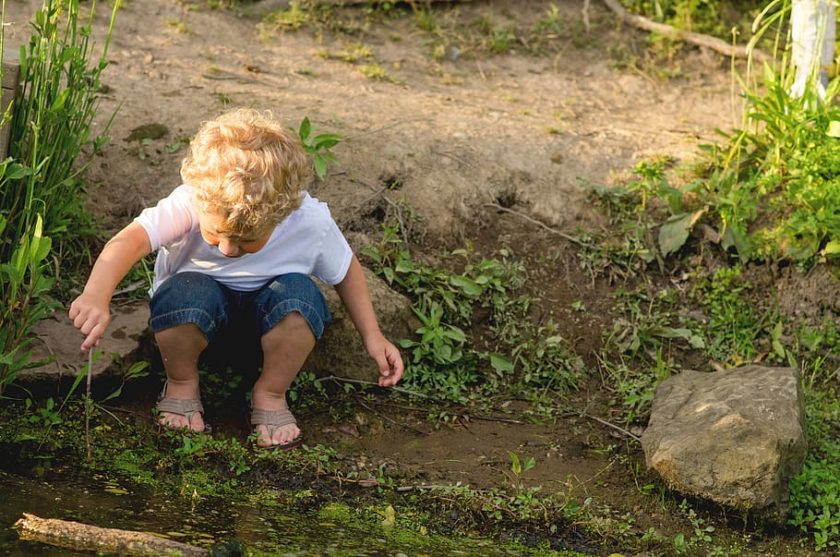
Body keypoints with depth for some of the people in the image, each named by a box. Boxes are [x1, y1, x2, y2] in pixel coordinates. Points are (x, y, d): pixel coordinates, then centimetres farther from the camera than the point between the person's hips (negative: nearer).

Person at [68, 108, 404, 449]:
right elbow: (131, 240, -50)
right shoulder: (191, 205, -35)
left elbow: (346, 271, -6)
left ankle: (270, 394, -7)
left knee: (300, 295, -33)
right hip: (204, 293, -1)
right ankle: (181, 383, -4)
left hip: (267, 306, 1)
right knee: (184, 294, -36)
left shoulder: (311, 223, -27)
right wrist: (96, 295, -67)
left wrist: (372, 336, -6)